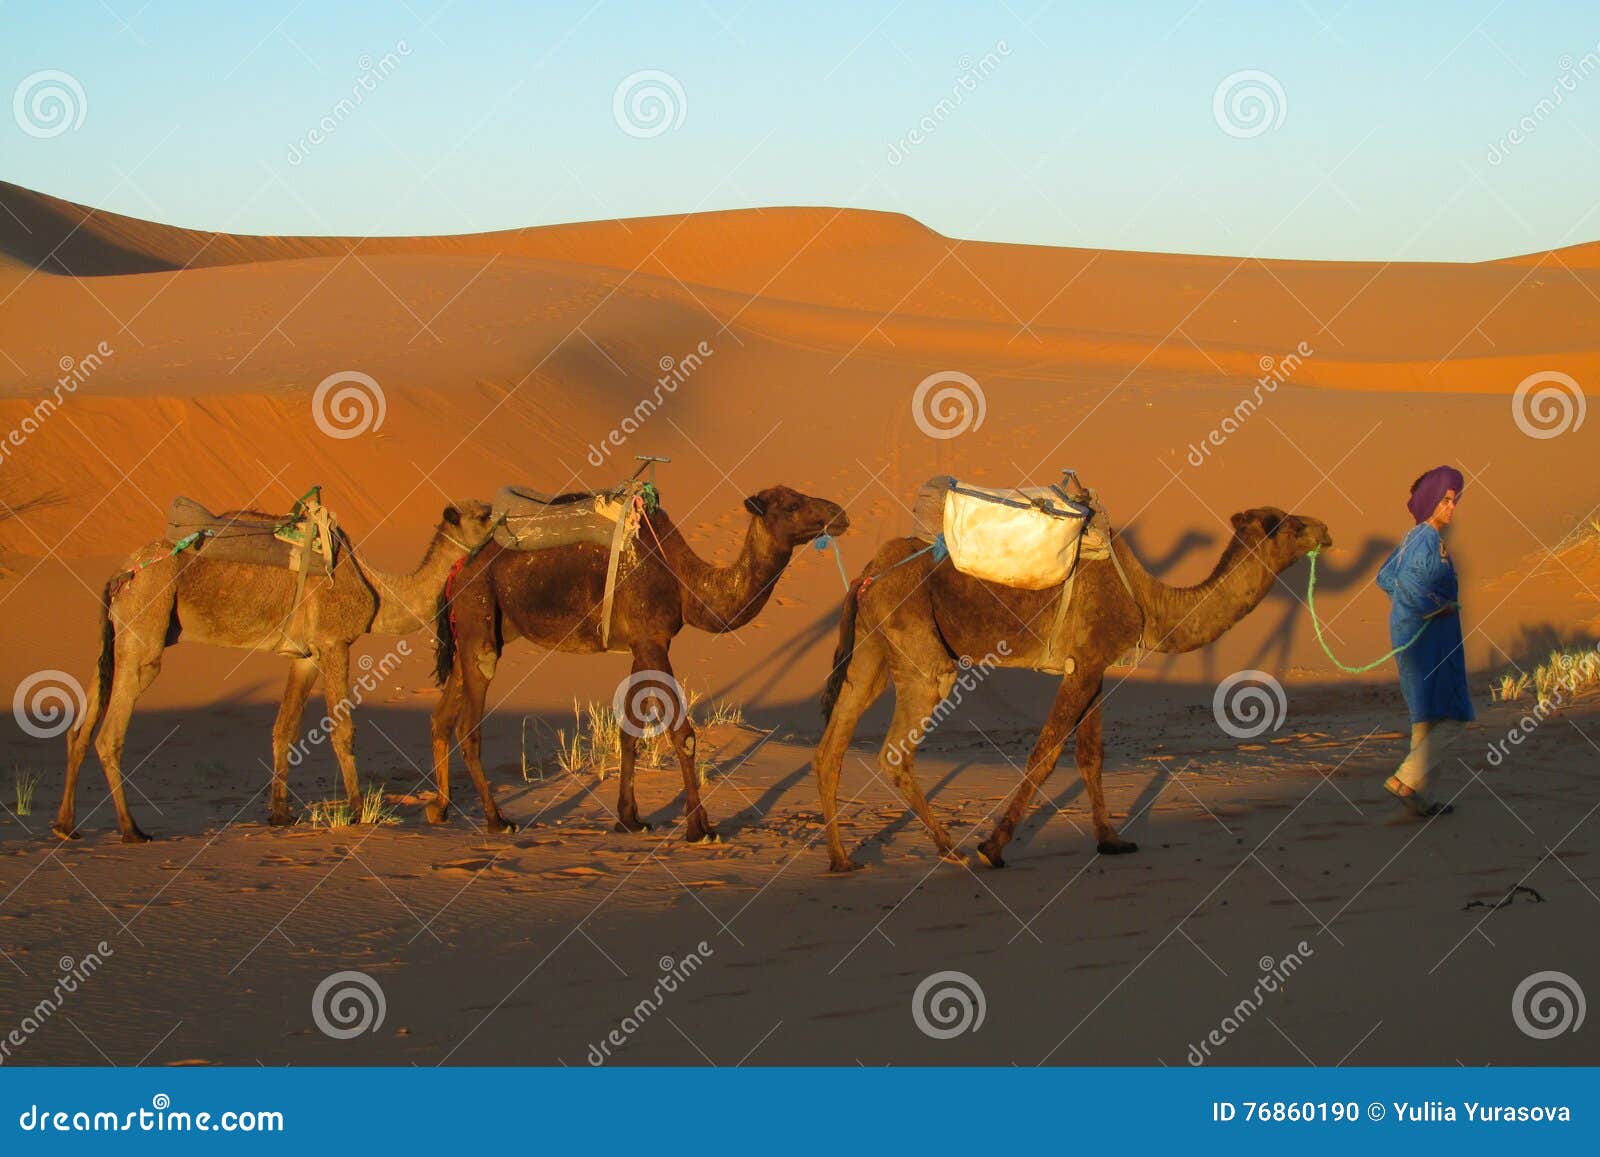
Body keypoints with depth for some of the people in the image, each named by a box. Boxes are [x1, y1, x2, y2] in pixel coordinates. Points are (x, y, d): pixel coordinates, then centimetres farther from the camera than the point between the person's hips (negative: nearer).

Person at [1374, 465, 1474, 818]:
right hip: (1430, 641, -10)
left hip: (1408, 637, 10)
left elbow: (1385, 578, 21)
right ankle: (1405, 781, -12)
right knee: (1453, 718, -4)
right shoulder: (1428, 540, -18)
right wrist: (1442, 607, -17)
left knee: (1426, 719, 16)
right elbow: (1411, 586, -31)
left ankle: (1419, 797, 19)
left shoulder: (1413, 538, 11)